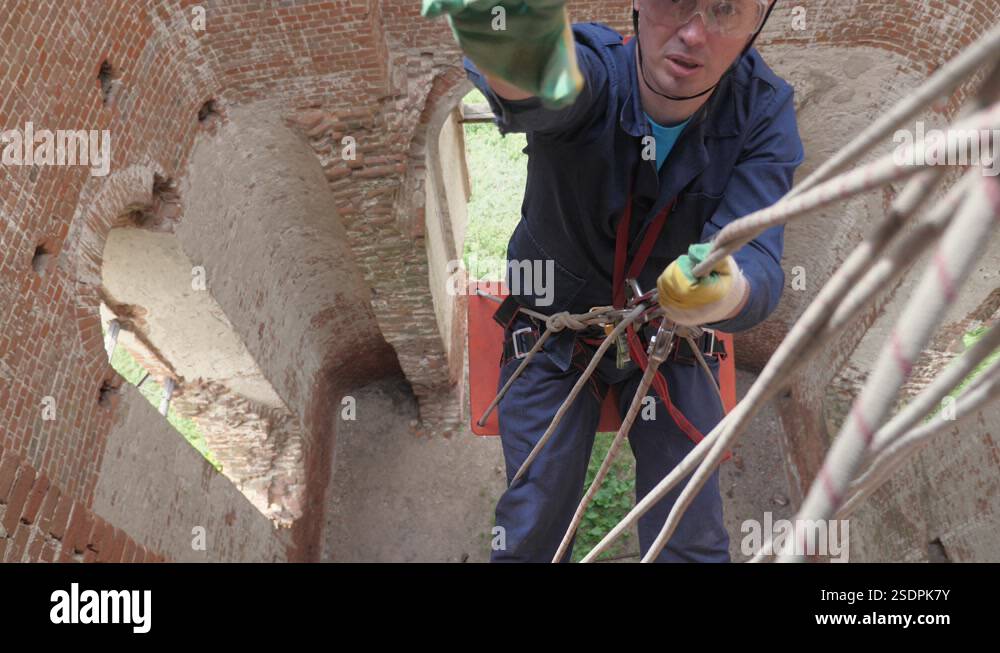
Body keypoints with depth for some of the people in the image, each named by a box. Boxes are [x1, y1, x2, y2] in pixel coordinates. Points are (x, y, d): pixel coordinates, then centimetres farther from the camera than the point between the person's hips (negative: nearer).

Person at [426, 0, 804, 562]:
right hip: (552, 332, -1)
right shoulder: (595, 69, -27)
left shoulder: (765, 110, -21)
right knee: (531, 535, 4)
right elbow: (545, 91, -54)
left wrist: (726, 293, -58)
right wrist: (521, 61, -79)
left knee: (694, 541, 3)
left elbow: (758, 266, -33)